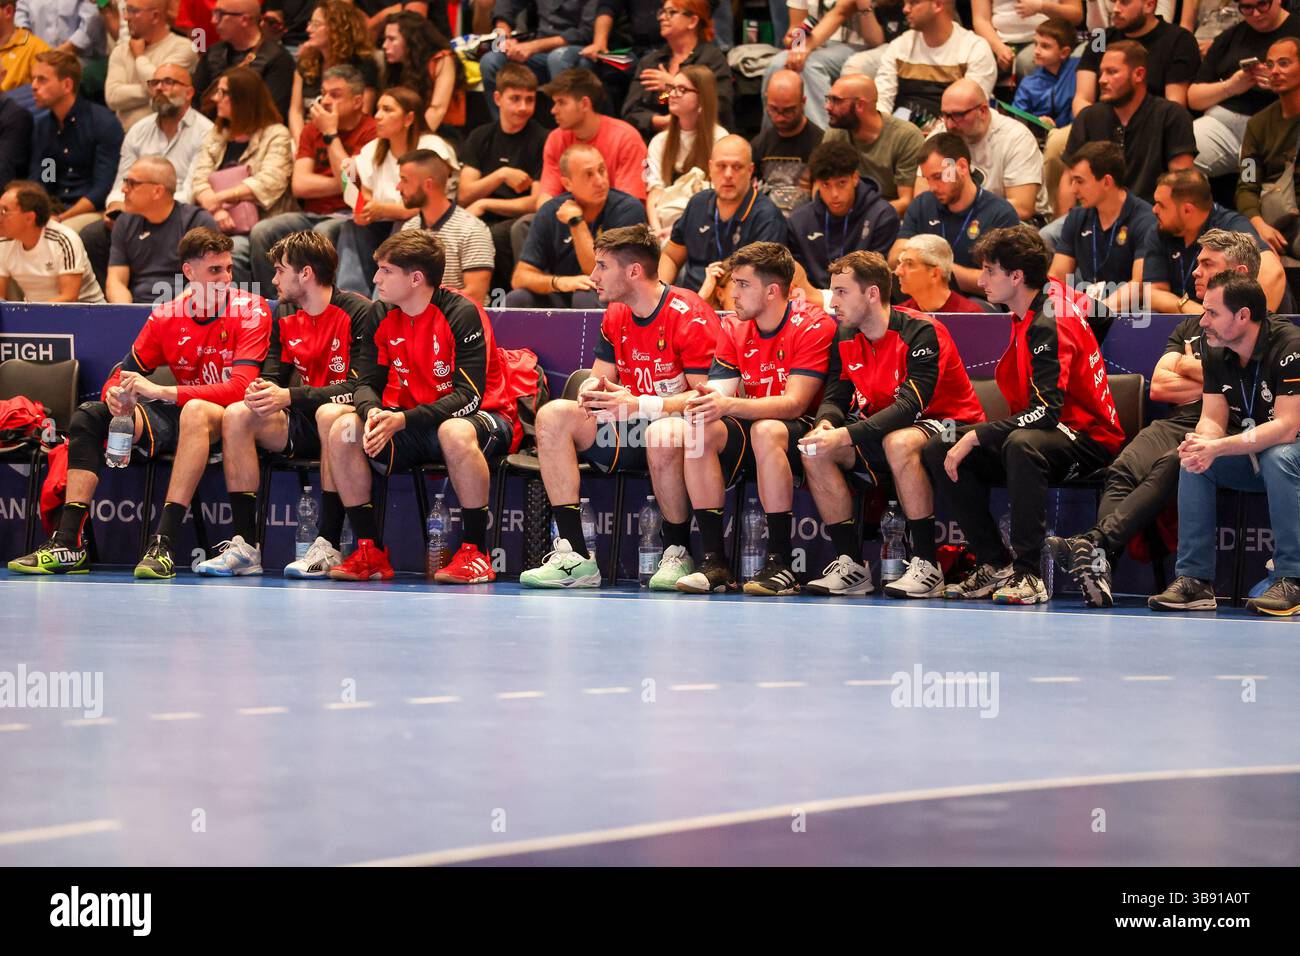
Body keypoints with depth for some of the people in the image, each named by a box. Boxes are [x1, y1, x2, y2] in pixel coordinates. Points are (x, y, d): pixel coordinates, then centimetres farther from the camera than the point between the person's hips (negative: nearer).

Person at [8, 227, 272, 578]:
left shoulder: (250, 310, -10)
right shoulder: (166, 316, 5)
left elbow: (240, 387, -22)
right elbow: (124, 375, 9)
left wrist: (162, 392, -28)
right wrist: (117, 394, -19)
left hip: (226, 421, -6)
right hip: (175, 418, 6)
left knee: (196, 411, -39)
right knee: (90, 415, -10)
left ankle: (164, 543, -46)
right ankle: (68, 544, -20)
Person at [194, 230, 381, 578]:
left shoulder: (361, 312, -12)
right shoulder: (284, 316, 9)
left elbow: (360, 387, -20)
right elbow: (273, 376, 9)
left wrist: (290, 396, -28)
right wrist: (262, 392, -18)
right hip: (301, 423, 6)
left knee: (331, 414, -39)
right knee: (237, 414, -17)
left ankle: (328, 546, -36)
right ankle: (245, 545, -22)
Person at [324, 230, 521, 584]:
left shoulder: (463, 314, -18)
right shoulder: (386, 319, 2)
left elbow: (468, 396, -24)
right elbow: (367, 383, 4)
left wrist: (402, 420, -33)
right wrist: (372, 413, -22)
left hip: (484, 417, -6)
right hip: (414, 425, 6)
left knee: (454, 432, -41)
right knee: (343, 431, -15)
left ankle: (475, 551, -27)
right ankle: (370, 551, -11)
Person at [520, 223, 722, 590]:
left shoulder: (690, 316, -15)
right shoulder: (614, 316, 10)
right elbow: (600, 377, 14)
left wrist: (639, 405, -29)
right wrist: (592, 391, -13)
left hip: (678, 426, -7)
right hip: (629, 434, 7)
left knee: (664, 435, -42)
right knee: (554, 415, -13)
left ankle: (678, 555, -20)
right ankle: (574, 556, -21)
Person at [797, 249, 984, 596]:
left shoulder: (922, 333, -21)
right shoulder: (845, 340, 2)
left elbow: (910, 405, -30)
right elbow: (834, 398, 2)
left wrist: (846, 436, -38)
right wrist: (826, 424, -25)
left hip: (947, 425, -7)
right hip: (882, 432, 7)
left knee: (899, 441, -39)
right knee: (815, 448, -15)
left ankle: (927, 565, -31)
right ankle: (851, 564, -12)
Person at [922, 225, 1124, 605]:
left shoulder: (1050, 324, -20)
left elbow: (1046, 410, -27)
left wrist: (976, 437, -24)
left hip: (1088, 439, -10)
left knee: (1022, 444, -42)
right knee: (938, 450, -3)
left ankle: (1028, 573, -36)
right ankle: (996, 564, -5)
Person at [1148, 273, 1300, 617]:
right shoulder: (1216, 355, -1)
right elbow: (1212, 419, -3)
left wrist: (1217, 448, -36)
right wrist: (1201, 443, -29)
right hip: (1249, 456, 6)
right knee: (1192, 461, -18)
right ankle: (1194, 580, -18)